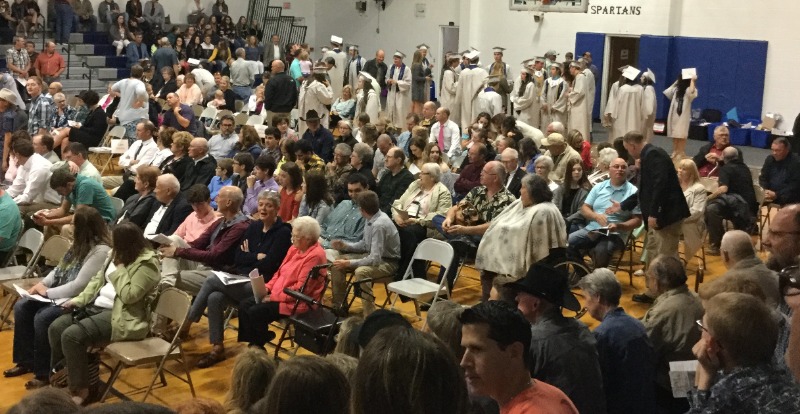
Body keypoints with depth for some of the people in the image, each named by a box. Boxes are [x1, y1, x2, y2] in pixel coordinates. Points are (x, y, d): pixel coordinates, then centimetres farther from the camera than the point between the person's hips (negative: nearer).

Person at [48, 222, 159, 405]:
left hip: (121, 317, -9)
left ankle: (81, 391, -10)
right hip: (97, 306, 9)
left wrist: (119, 267, -16)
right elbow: (98, 279, 16)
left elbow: (128, 295, -22)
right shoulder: (119, 253, 10)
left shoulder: (147, 263, -16)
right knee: (55, 329, -6)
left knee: (72, 335, -25)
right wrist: (80, 299, 4)